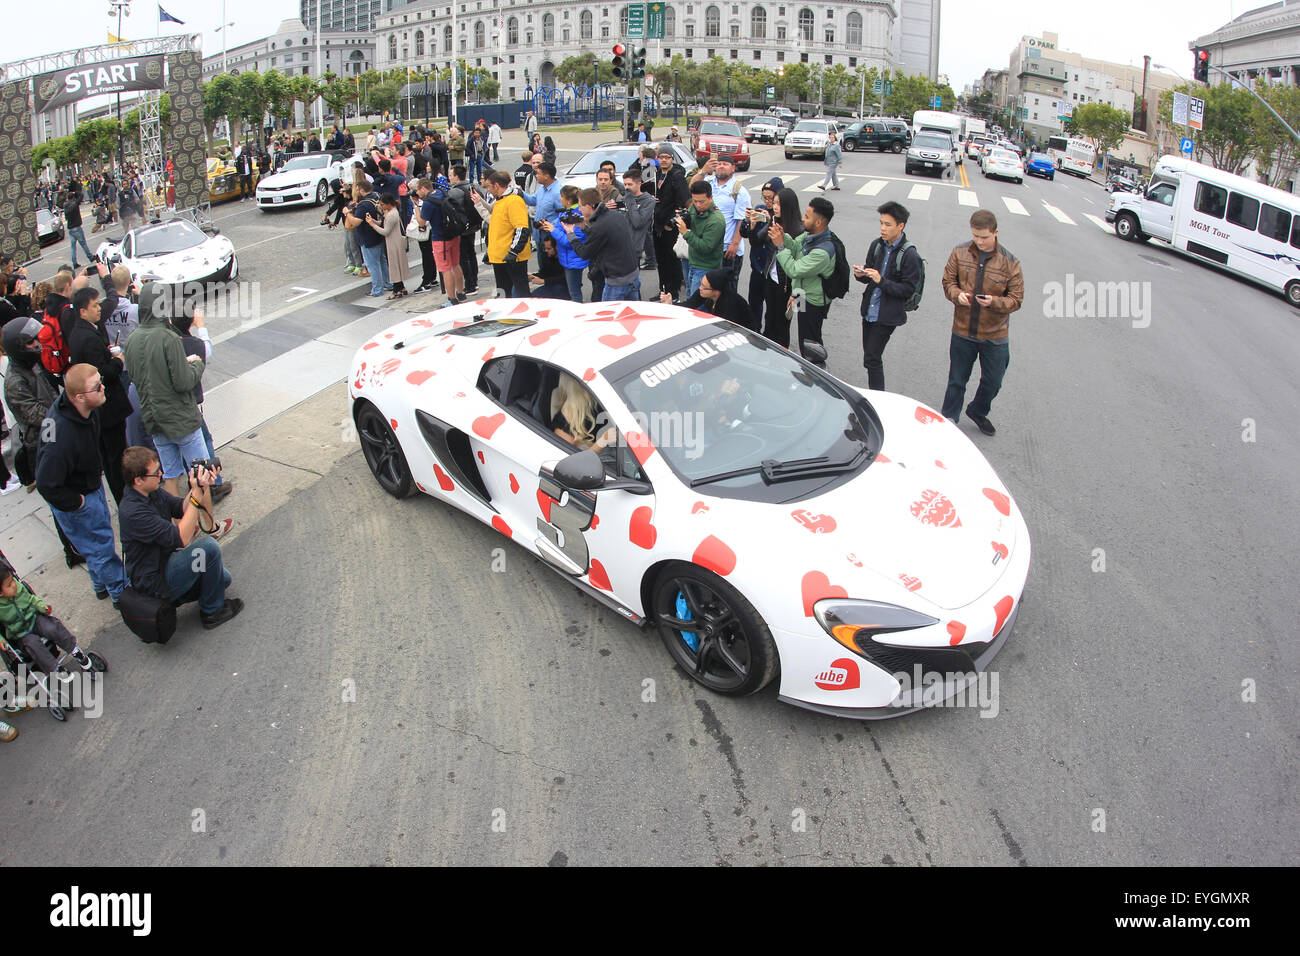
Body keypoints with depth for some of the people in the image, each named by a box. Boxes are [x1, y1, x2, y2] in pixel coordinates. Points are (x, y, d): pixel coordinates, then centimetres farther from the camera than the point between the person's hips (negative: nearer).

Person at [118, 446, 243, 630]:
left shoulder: (154, 492, -2)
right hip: (155, 582, -9)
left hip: (166, 562, 9)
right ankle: (212, 611, -8)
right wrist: (197, 493, -33)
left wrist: (204, 486, -16)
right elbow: (181, 539, -33)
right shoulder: (132, 512, -30)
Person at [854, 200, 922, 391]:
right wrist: (861, 274, -8)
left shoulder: (909, 255, -14)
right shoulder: (877, 245, 5)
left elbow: (908, 289, -14)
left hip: (887, 316, -7)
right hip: (869, 310, 7)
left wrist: (882, 281, -24)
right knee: (870, 355, 15)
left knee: (871, 359, -8)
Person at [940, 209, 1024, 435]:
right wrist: (957, 295, -18)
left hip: (995, 335, 0)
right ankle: (948, 419, 32)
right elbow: (948, 281, 5)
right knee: (957, 380, 14)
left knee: (992, 382, 14)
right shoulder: (960, 253, -5)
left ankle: (978, 411, 43)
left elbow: (1017, 298, -6)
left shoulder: (1009, 261, -10)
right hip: (963, 331, 0)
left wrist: (995, 302, -27)